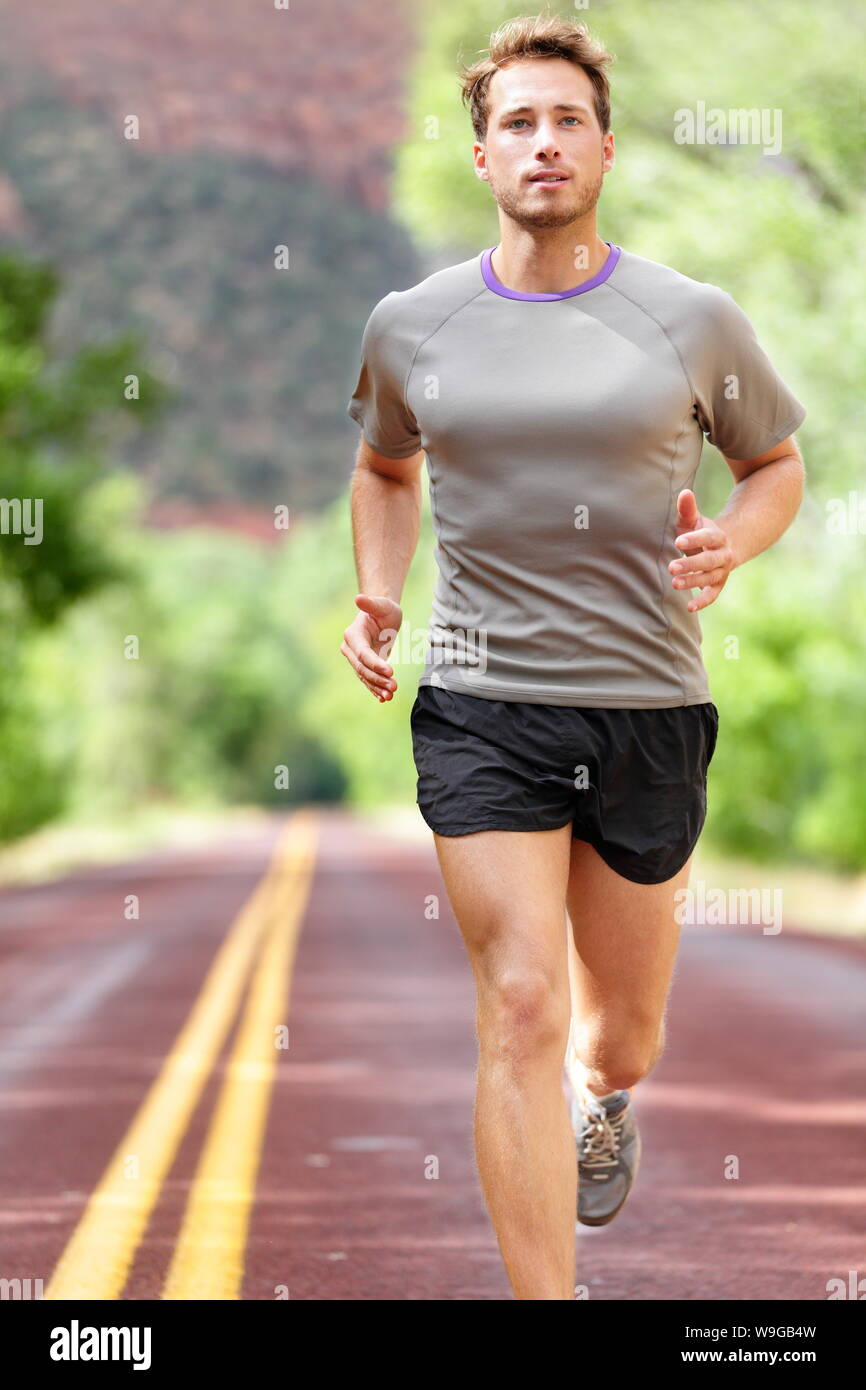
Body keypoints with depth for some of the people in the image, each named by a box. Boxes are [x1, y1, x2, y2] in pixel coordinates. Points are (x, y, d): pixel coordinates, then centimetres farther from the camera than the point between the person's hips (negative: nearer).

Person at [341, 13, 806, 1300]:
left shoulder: (695, 321, -1)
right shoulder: (412, 325, 3)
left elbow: (779, 463, 14)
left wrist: (729, 544, -7)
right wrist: (378, 596, 7)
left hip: (651, 708, 1)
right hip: (481, 702, -1)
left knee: (621, 1036, 15)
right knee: (521, 1012, -12)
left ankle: (601, 1098, 53)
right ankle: (546, 1295, -7)